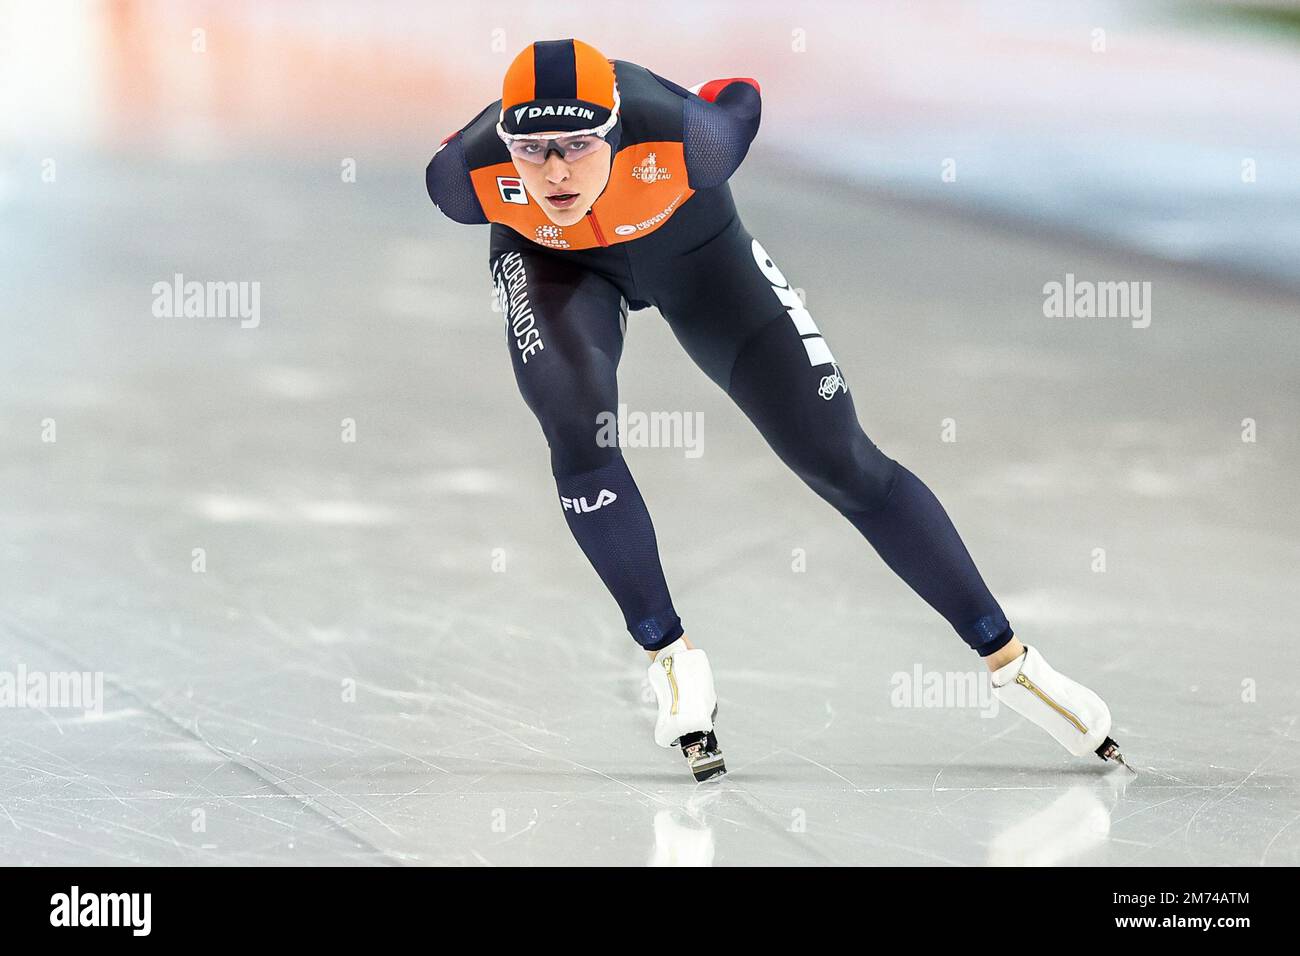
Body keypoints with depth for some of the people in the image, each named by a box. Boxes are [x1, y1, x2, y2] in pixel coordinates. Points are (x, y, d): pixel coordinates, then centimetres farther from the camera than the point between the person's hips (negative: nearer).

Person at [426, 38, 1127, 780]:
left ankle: (1009, 659, 9)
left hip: (691, 246, 0)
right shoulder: (470, 173, -35)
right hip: (554, 260, 0)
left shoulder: (683, 135, -40)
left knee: (840, 457, -3)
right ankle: (672, 659, -9)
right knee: (578, 427, -29)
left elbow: (742, 100, -15)